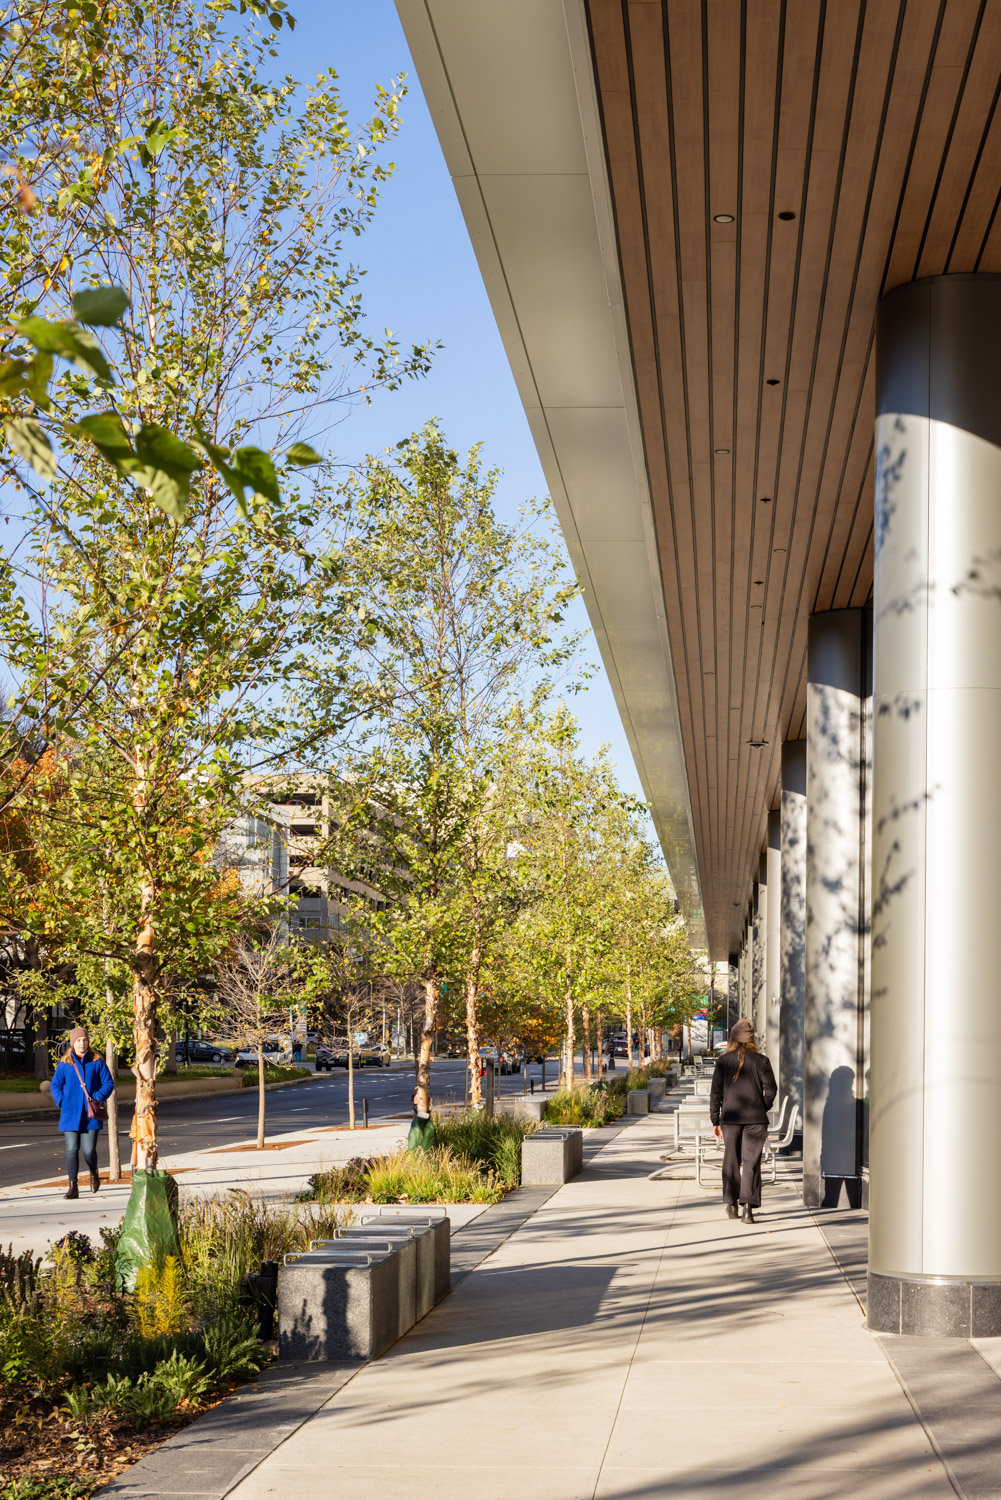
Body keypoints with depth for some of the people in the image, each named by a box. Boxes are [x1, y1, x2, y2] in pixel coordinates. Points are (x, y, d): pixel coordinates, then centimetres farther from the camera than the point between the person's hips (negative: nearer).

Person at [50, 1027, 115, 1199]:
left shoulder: (97, 1062, 2)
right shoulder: (64, 1064, 4)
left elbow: (108, 1083, 4)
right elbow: (55, 1085, 11)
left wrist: (98, 1098, -11)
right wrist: (62, 1102, -3)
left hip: (90, 1114, -1)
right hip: (70, 1114, 1)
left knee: (89, 1151, -5)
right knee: (72, 1150, -3)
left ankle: (93, 1173, 28)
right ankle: (73, 1187, 4)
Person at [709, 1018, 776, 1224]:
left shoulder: (723, 1061, -1)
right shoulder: (761, 1061, -4)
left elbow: (716, 1093, 0)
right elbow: (770, 1090, -6)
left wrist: (715, 1121, 7)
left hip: (730, 1118, 1)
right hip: (755, 1119, -1)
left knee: (731, 1161, 13)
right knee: (751, 1162, 0)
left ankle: (732, 1204, 20)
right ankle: (748, 1205, -11)